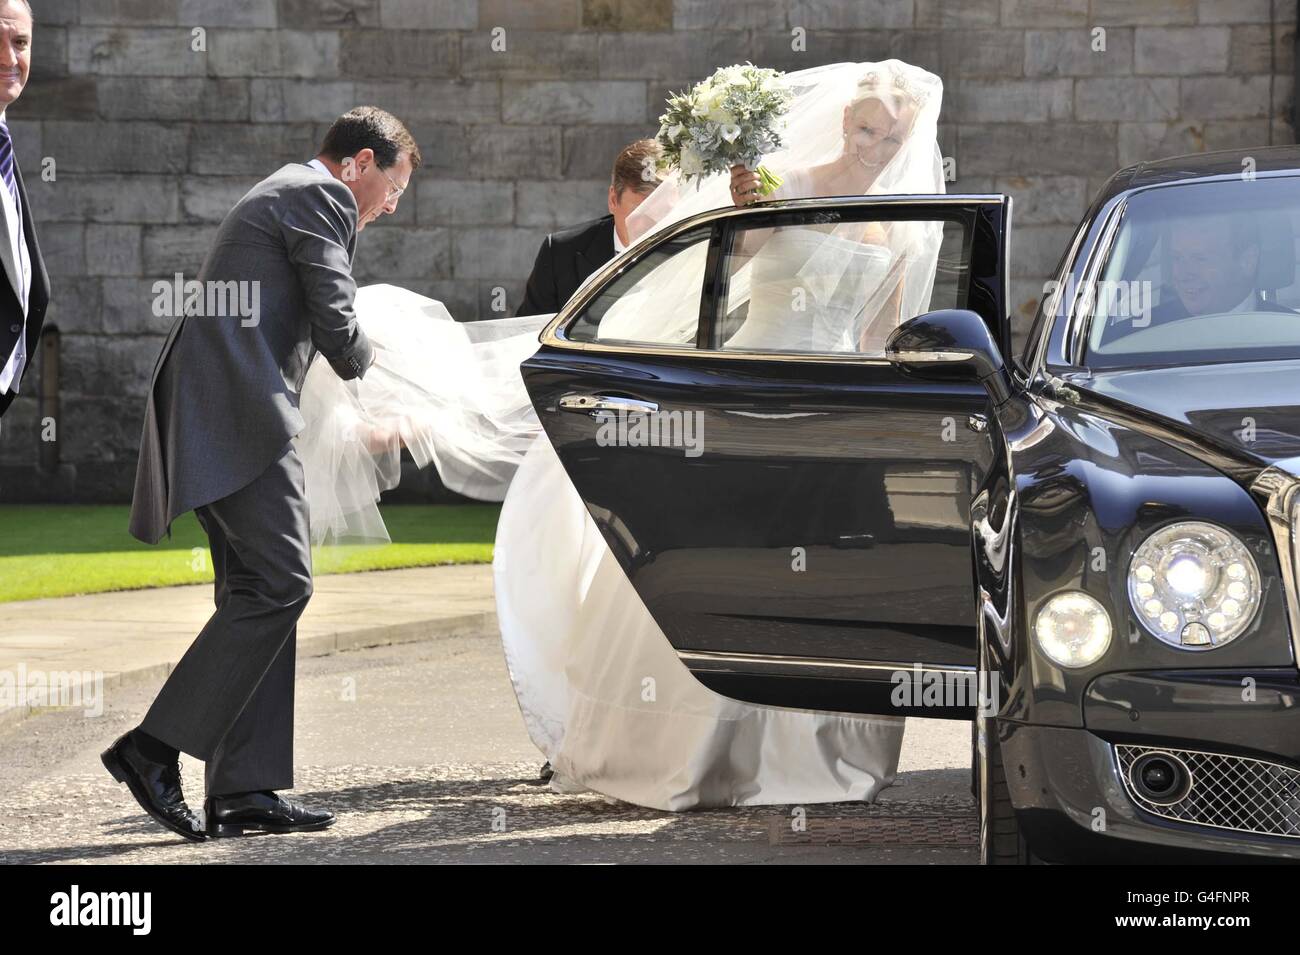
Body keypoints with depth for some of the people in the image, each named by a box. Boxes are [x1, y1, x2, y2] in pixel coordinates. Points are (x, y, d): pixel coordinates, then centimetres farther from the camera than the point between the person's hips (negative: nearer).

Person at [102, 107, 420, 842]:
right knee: (280, 583, -14)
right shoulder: (320, 196, -2)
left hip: (219, 416, 11)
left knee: (257, 592, 8)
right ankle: (156, 748, -16)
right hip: (241, 415, -11)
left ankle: (243, 790, 4)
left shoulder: (280, 195, 30)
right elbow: (335, 320, -8)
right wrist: (366, 363, 14)